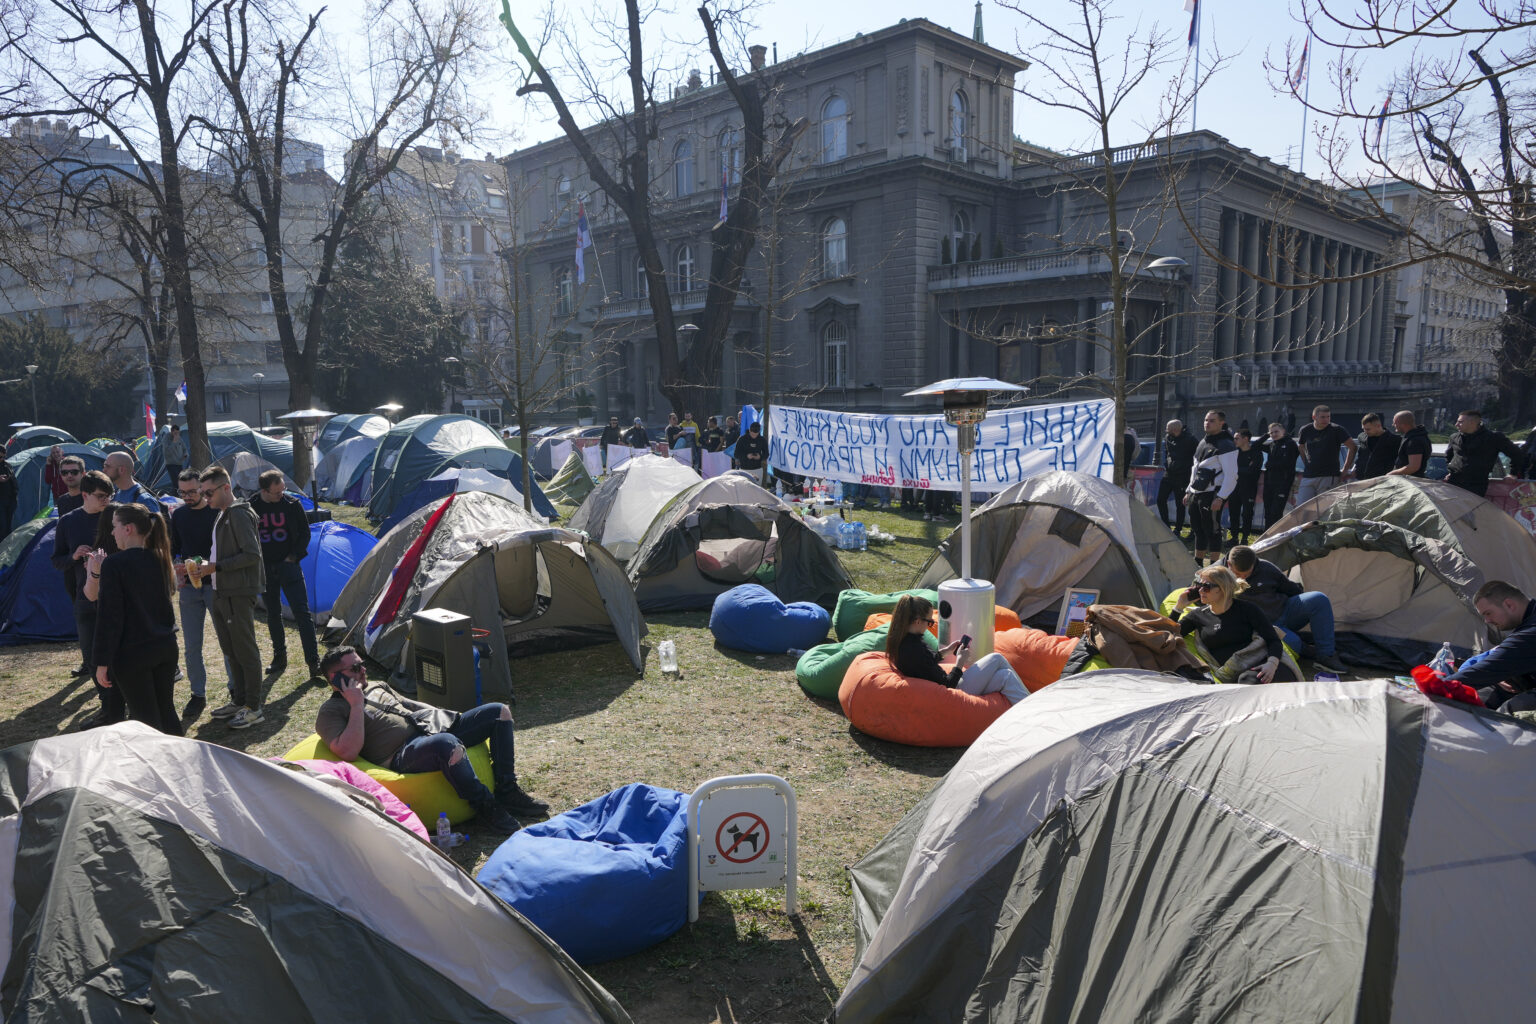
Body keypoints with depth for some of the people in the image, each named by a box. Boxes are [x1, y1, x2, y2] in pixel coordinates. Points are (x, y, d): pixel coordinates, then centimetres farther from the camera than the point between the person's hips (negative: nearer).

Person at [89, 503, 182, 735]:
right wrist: (100, 574, 15)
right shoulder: (160, 559, 6)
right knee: (166, 711, 16)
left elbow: (110, 617, -14)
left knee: (144, 717, 3)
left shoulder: (114, 564, -14)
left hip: (132, 654, -6)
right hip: (166, 647, 6)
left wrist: (102, 664, -9)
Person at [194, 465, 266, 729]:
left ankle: (253, 708, 3)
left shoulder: (240, 514, -14)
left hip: (239, 593, -10)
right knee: (230, 650, 16)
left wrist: (215, 567, -18)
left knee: (245, 650, -4)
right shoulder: (222, 515, 17)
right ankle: (238, 700, 27)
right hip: (222, 593, 10)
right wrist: (205, 572, 9)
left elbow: (252, 555, -21)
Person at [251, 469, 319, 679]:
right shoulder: (251, 508, -3)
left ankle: (313, 661, -6)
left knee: (302, 613, -7)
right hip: (265, 569, 2)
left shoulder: (292, 504, -4)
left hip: (288, 565, -2)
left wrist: (294, 556, -5)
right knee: (273, 614, 13)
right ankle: (279, 658, 26)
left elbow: (305, 532, 4)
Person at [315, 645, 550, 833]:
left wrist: (446, 717, 23)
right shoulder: (330, 712, 1)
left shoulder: (376, 687, 25)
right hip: (403, 754, -9)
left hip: (433, 727, 9)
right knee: (447, 743, -42)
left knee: (499, 712, 0)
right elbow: (348, 752, -16)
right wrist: (356, 705, -13)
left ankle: (508, 793, -2)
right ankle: (486, 807, -21)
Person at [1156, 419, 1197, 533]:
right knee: (1161, 500, 7)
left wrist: (1188, 468, -9)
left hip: (1182, 477, -6)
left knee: (1180, 504, 1)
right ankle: (1166, 526, 20)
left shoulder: (1189, 439, -14)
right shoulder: (1167, 437, 5)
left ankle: (1177, 530, 11)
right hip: (1168, 474, 6)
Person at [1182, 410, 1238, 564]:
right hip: (1196, 494, 9)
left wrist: (1220, 498, -22)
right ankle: (1197, 563, 24)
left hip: (1211, 495, -9)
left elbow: (1231, 476, -16)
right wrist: (1189, 491, 21)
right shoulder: (1202, 442, 17)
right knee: (1198, 529, 14)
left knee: (1212, 531, -5)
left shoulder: (1225, 446, -12)